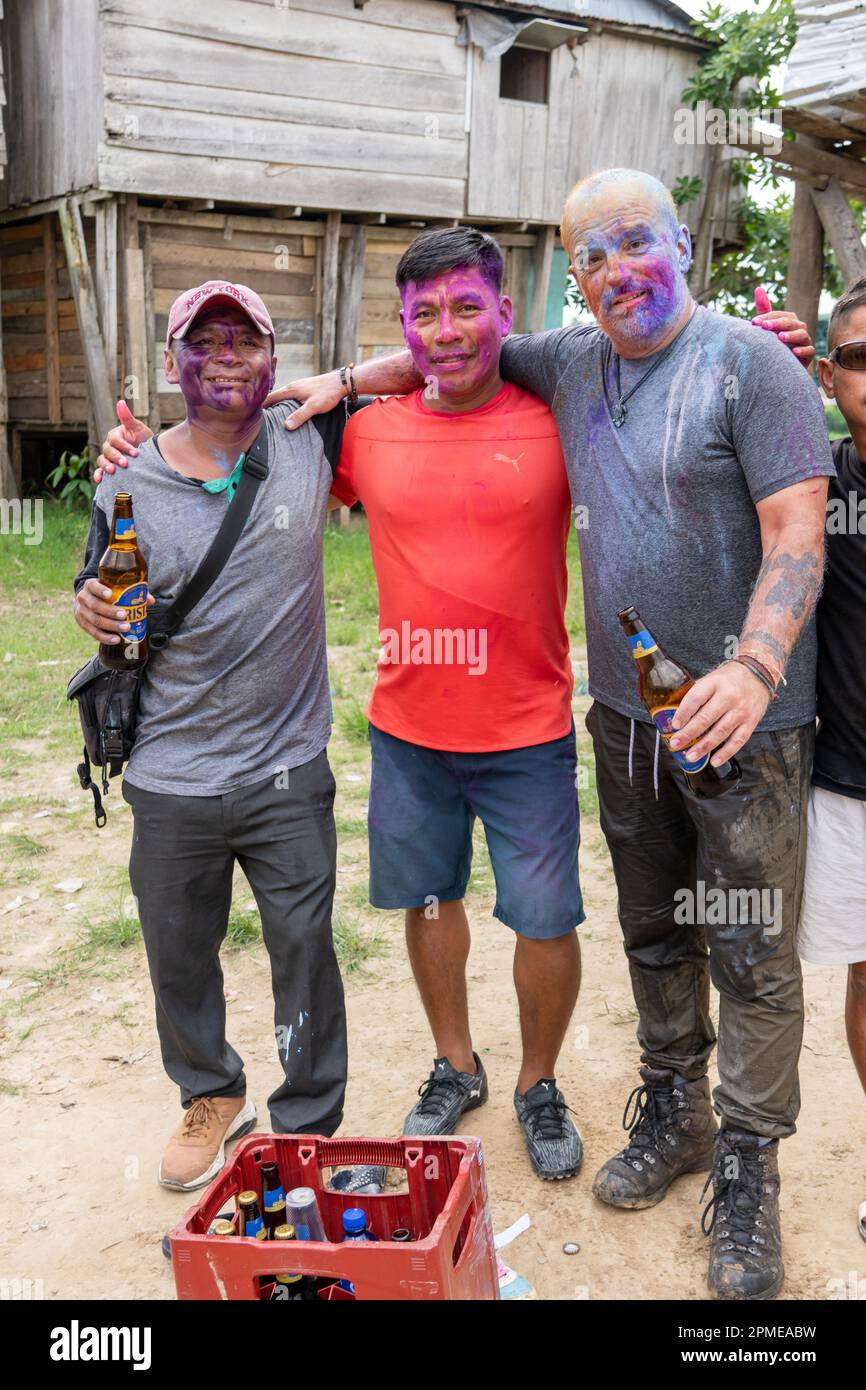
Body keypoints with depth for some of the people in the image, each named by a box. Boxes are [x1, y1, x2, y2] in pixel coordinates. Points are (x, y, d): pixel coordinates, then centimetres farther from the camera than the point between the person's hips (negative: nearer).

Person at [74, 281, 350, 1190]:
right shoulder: (128, 486, -2)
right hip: (170, 781, 2)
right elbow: (105, 618, 9)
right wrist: (96, 612, -14)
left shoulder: (310, 442, -4)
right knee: (178, 956, 17)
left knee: (304, 949, 10)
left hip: (288, 773, -1)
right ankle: (211, 1095, 44)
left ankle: (309, 1125, 32)